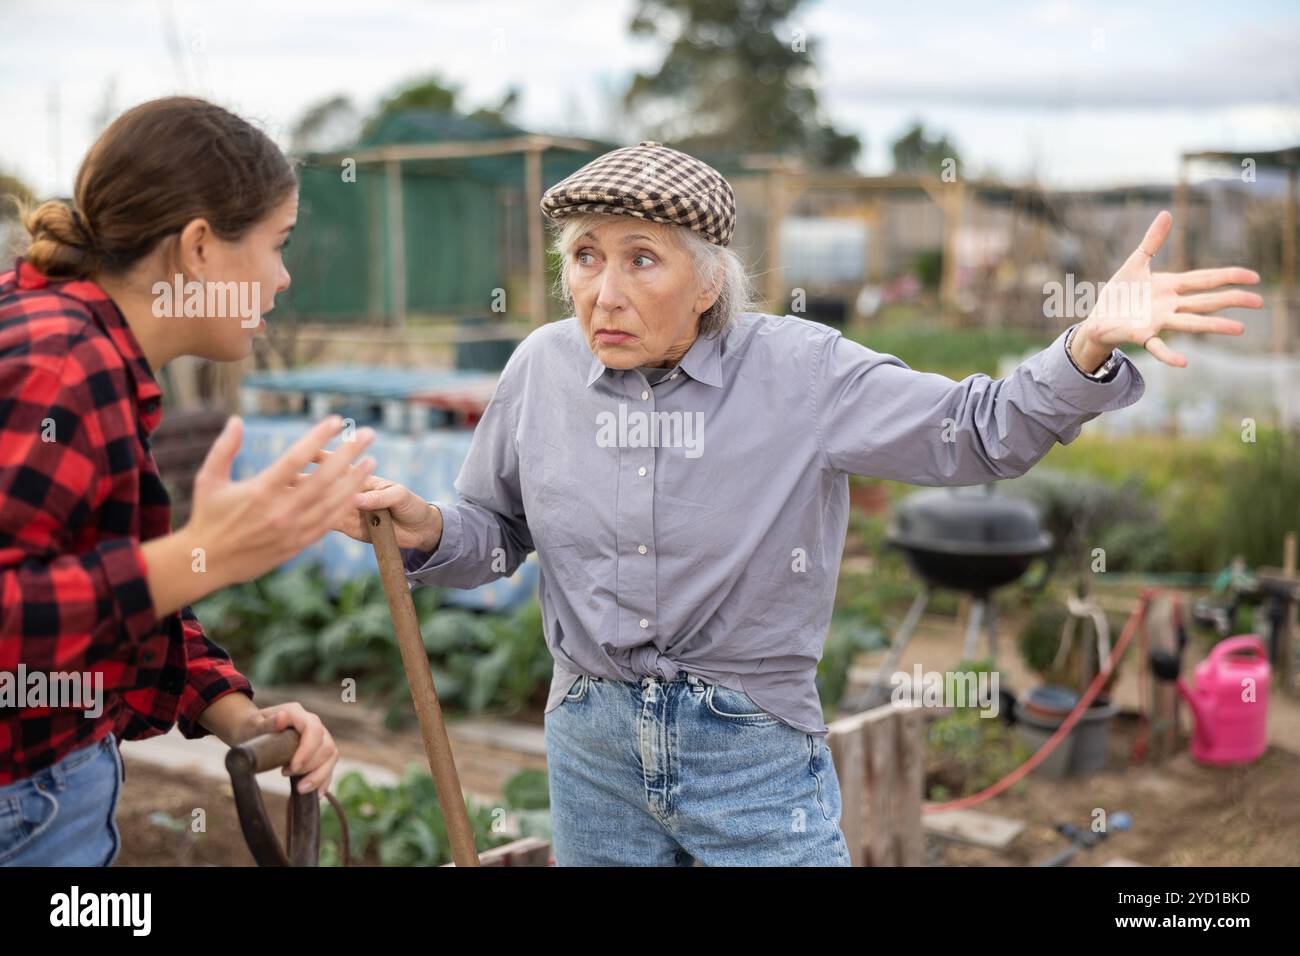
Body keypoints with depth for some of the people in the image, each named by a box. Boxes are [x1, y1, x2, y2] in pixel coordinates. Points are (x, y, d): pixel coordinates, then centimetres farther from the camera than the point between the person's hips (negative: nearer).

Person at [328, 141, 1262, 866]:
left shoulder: (802, 370, -12)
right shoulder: (543, 369, -3)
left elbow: (984, 429, -9)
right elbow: (497, 532, 9)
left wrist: (1089, 348, -27)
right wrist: (425, 528, -13)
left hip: (755, 751, -3)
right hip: (593, 748, 3)